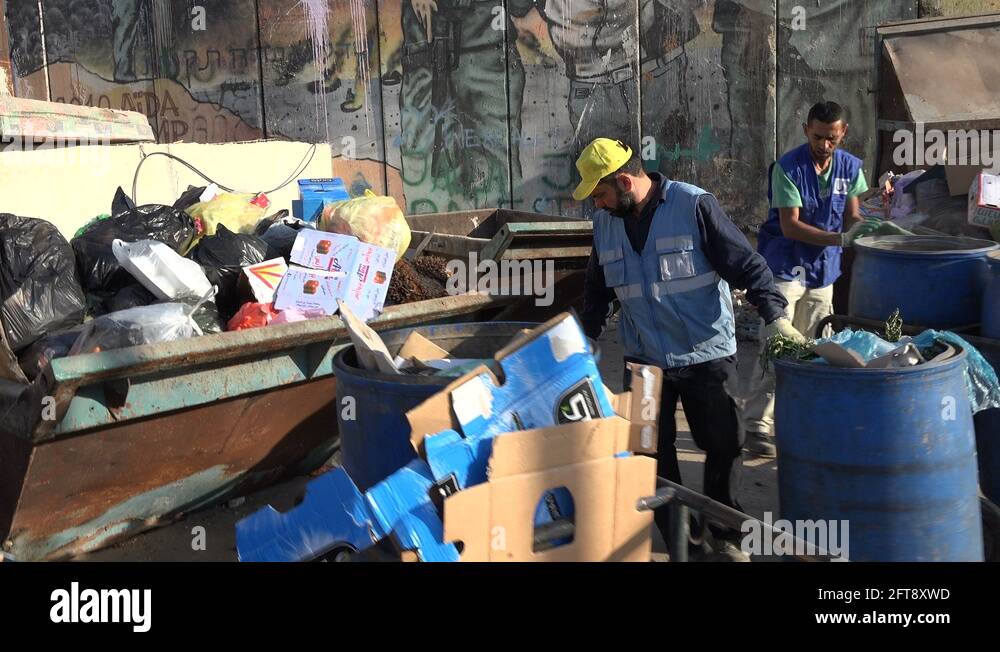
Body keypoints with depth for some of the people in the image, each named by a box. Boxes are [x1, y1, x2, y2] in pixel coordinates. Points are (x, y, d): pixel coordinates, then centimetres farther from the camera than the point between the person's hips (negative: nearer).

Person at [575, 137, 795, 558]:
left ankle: (725, 535, 24)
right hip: (643, 360, 5)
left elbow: (746, 264, -13)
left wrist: (774, 314, -22)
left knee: (723, 445, 5)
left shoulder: (694, 206, -13)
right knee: (651, 452, 7)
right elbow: (598, 289, 19)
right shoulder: (605, 223, 5)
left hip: (706, 354, -4)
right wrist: (587, 337, 19)